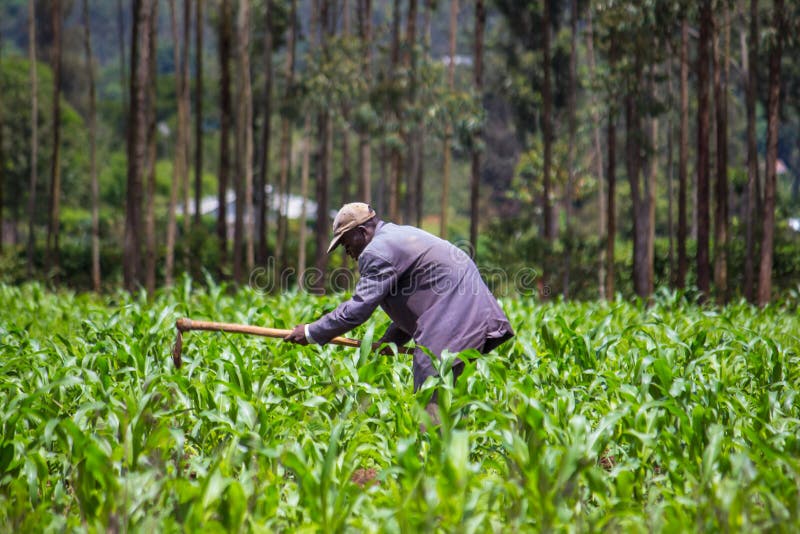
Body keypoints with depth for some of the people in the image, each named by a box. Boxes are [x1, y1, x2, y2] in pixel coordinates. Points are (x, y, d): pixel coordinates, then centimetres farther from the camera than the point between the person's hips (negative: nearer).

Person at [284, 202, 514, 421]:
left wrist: (311, 333, -2)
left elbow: (358, 309, -12)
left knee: (430, 402, -10)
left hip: (453, 319, -10)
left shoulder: (378, 252, -9)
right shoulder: (398, 236, 23)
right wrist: (391, 339, 18)